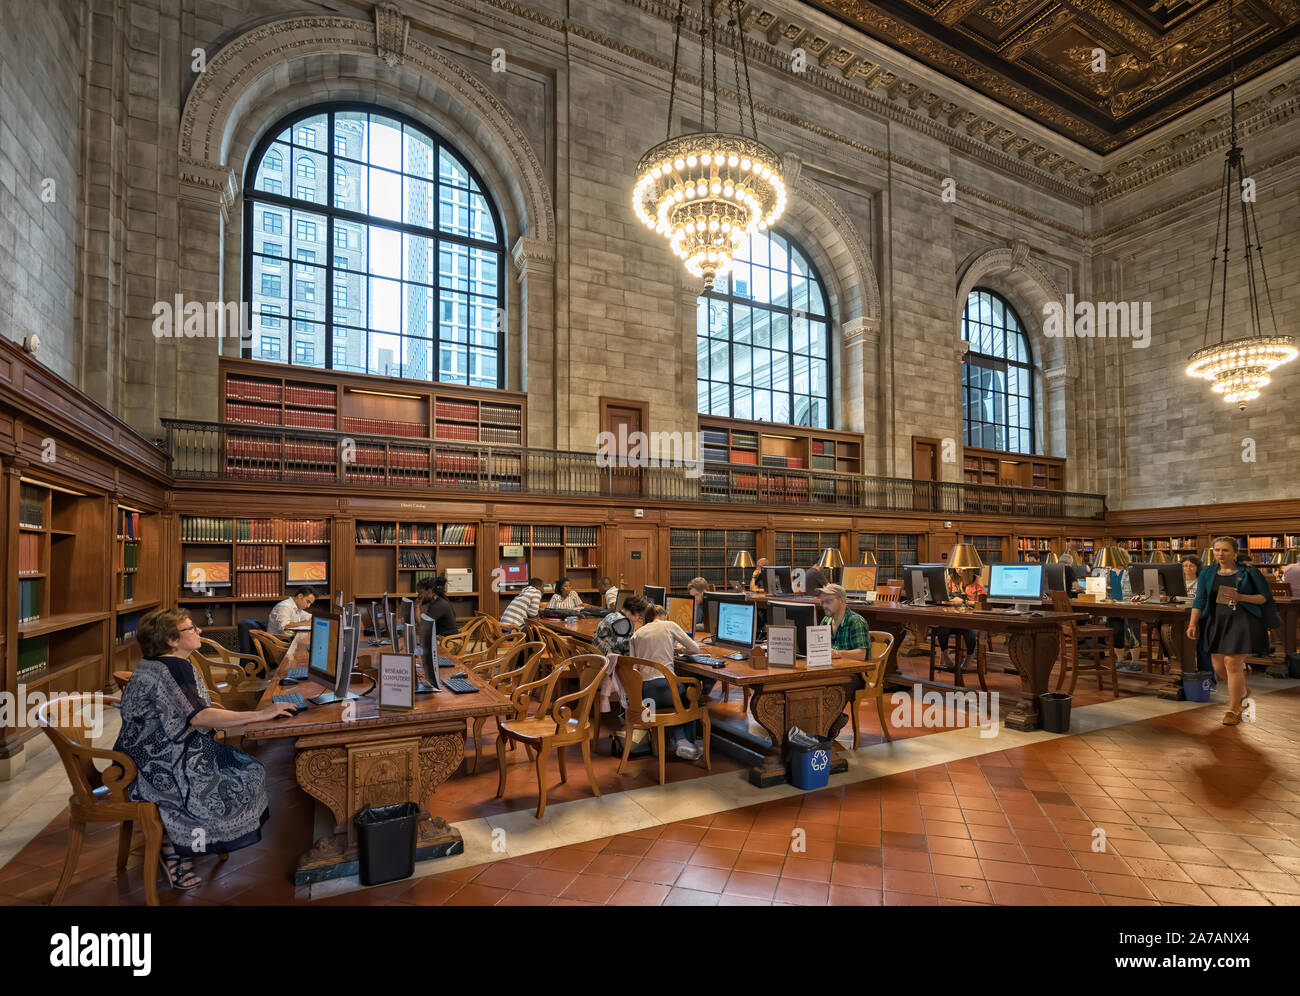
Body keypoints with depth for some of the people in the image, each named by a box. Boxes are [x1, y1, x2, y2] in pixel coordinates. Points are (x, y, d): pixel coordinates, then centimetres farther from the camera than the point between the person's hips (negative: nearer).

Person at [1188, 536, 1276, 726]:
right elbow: (1199, 601, 4)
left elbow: (1266, 598, 0)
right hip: (1216, 622, 4)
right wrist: (1193, 623, -6)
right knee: (1218, 666, 7)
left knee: (1233, 663, -9)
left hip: (1243, 622, -4)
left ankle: (1233, 710, 5)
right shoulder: (1207, 573, 7)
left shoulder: (1249, 572, -1)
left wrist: (1240, 597, -17)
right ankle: (1242, 691, 39)